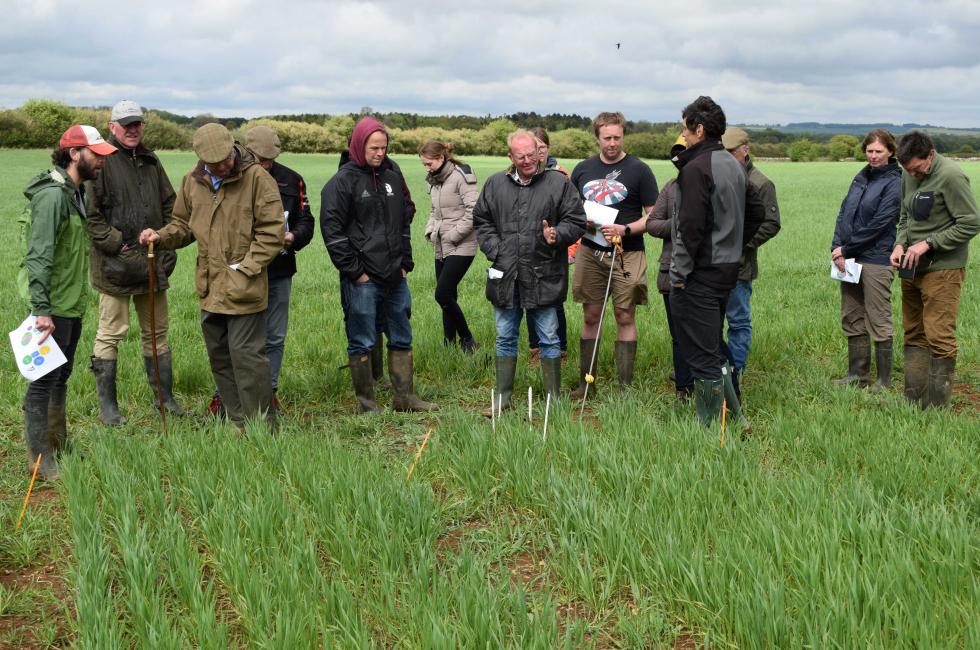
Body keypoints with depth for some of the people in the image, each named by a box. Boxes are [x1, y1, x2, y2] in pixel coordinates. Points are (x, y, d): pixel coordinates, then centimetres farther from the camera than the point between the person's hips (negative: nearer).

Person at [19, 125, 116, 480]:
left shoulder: (76, 192, 12)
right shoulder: (52, 194, -18)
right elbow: (38, 256, -24)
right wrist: (41, 309, -28)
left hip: (72, 304, 10)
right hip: (54, 305, -10)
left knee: (60, 377, 18)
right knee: (45, 379, -2)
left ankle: (58, 446, 31)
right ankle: (39, 459, 7)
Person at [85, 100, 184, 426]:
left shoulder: (151, 162, 12)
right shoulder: (101, 162, -9)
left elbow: (170, 206, 18)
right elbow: (91, 215, -13)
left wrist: (168, 245, 8)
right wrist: (119, 246, -15)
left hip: (153, 264, 6)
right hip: (115, 265, -6)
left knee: (157, 331, 14)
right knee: (111, 333, 1)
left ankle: (164, 396, 26)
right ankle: (107, 404, 11)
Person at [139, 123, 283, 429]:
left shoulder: (257, 178, -10)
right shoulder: (193, 181, 7)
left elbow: (271, 231, -10)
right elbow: (184, 224, 20)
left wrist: (246, 268, -16)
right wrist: (161, 237, 0)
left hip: (244, 289, -6)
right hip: (210, 289, 6)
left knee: (246, 354, -7)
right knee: (219, 357, 13)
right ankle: (238, 423, 26)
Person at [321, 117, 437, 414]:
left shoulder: (392, 178, 13)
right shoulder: (342, 182, -6)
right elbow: (332, 231, -10)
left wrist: (406, 262, 12)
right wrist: (354, 271, -12)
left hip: (394, 277, 6)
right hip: (362, 279, -6)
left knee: (402, 337, 12)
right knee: (362, 342, 1)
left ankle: (404, 397, 22)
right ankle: (366, 403, 12)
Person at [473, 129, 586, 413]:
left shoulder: (558, 182, -1)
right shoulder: (496, 184, 7)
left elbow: (576, 222, 2)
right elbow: (481, 221, 16)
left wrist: (557, 235, -18)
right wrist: (494, 249, 2)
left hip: (544, 277, -3)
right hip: (505, 275, 3)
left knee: (549, 338, 5)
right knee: (506, 338, 12)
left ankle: (554, 398, 17)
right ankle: (502, 397, 22)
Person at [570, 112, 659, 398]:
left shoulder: (639, 170, -1)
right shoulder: (583, 170, 10)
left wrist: (626, 229, -17)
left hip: (627, 254, -3)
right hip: (590, 253, 3)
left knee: (625, 317, 0)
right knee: (590, 316, 7)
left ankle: (625, 386, 6)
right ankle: (586, 382, 15)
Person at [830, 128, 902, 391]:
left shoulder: (894, 183, -9)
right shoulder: (861, 178, 13)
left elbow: (878, 224, -14)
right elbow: (844, 212, 9)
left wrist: (846, 249, -11)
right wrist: (837, 248, -5)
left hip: (876, 260, -7)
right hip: (849, 259, 7)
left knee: (879, 321, -2)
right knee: (852, 319, 13)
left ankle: (884, 381, 7)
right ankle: (858, 374, 24)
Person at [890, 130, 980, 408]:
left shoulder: (951, 177, -14)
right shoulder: (908, 176, 9)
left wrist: (928, 243, -17)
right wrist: (900, 244, 1)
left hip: (942, 268, -8)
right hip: (912, 269, 8)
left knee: (939, 337, -7)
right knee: (913, 334, 11)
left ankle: (936, 407, -1)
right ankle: (913, 402, 18)